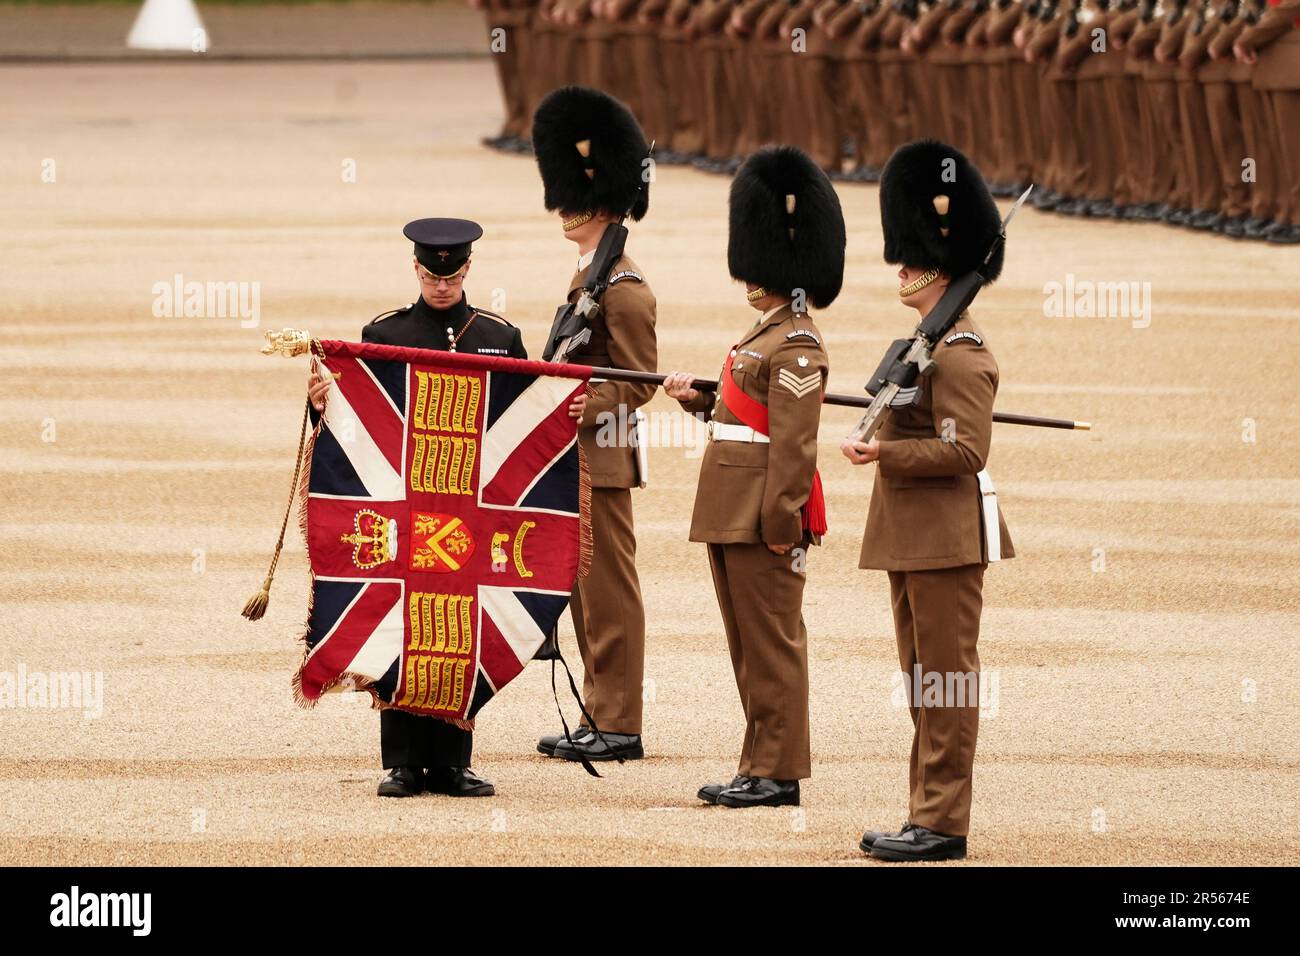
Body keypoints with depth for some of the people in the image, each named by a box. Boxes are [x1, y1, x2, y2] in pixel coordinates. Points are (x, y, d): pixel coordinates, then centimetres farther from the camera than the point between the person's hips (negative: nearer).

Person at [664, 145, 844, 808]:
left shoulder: (795, 347, -14)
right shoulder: (764, 337, 16)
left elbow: (795, 442, -18)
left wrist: (780, 520, -21)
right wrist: (700, 400, 11)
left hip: (763, 517, -10)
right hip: (730, 515, 10)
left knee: (771, 643, -4)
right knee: (748, 646, 13)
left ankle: (777, 774, 0)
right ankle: (761, 768, 18)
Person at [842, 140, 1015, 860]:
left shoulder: (959, 354, -16)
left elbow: (966, 450, -22)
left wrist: (882, 453, -20)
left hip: (946, 537, -10)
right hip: (911, 535, 10)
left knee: (946, 680, -5)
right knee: (923, 682, 12)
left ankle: (943, 826, -3)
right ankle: (928, 816, 17)